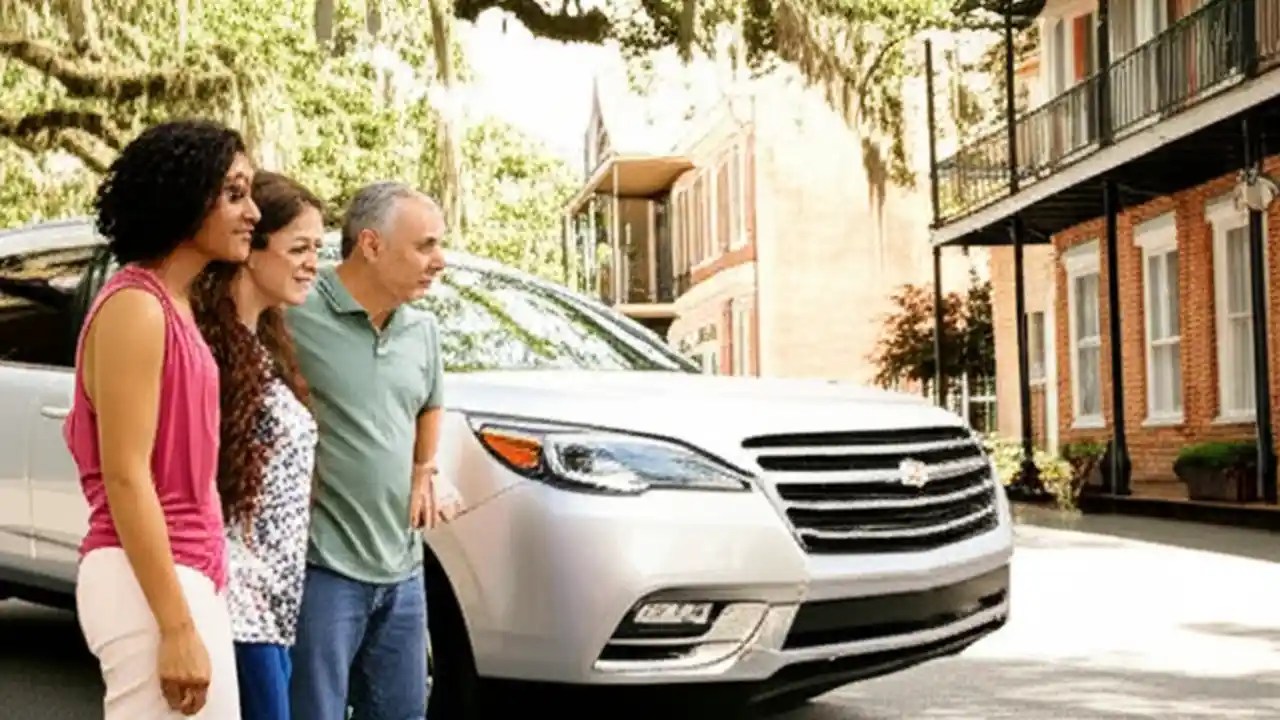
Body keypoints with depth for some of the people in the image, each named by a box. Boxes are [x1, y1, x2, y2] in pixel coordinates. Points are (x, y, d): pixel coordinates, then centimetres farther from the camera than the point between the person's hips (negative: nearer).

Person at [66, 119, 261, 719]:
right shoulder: (136, 307, -14)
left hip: (187, 574, 9)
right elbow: (126, 478, -19)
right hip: (150, 584, -9)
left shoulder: (173, 305, 13)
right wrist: (177, 627, -21)